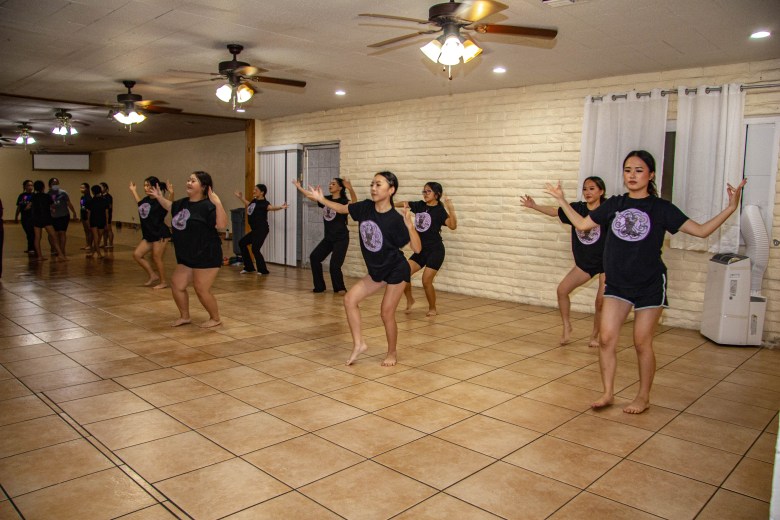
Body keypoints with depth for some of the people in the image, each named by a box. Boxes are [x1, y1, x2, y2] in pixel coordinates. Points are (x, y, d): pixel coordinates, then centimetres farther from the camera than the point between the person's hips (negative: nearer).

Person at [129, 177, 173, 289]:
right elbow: (140, 204, 32)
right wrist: (133, 191, 38)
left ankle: (163, 282, 14)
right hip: (148, 235, 8)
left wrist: (171, 193, -50)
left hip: (160, 234, -8)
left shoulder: (159, 201, -13)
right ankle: (153, 275, 17)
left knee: (156, 258, -3)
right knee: (137, 254, 5)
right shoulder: (146, 200, 9)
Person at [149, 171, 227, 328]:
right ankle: (184, 316, 31)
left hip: (206, 256, -9)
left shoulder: (207, 206, -18)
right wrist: (160, 198, 22)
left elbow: (222, 224, -33)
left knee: (201, 290, -4)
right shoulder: (183, 203, 6)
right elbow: (171, 207, 31)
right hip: (186, 257, 9)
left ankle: (215, 318, 17)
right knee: (177, 284, 13)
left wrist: (218, 203, -41)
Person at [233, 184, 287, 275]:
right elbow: (249, 205, 34)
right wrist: (241, 198, 45)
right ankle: (249, 267, 27)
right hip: (255, 230, 10)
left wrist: (280, 207, -53)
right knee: (242, 243, 18)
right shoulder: (254, 201, 11)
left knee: (255, 249, -16)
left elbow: (270, 207, -34)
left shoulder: (264, 203, -14)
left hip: (262, 230, -10)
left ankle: (263, 270, 1)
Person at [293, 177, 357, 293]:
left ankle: (340, 288, 14)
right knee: (314, 257, 0)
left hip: (341, 239, -7)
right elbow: (310, 196, 15)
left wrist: (350, 189, -51)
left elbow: (354, 202, -34)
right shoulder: (326, 199, 7)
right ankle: (319, 286, 11)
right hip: (328, 238, 7)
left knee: (334, 265, -9)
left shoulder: (343, 201, -13)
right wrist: (299, 187, 11)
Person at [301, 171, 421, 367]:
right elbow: (343, 208, 10)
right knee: (350, 299, -1)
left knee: (387, 314, 0)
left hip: (396, 270, -6)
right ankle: (358, 343, 10)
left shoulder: (395, 219, -25)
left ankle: (392, 353, 23)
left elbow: (417, 249, -26)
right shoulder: (366, 207, -8)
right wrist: (321, 199, 3)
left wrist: (410, 225, -39)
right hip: (376, 270, 6)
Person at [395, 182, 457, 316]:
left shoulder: (440, 210, -11)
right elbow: (405, 203, 19)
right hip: (420, 250, 6)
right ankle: (409, 300, 19)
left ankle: (433, 309, 15)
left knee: (426, 281, -8)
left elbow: (452, 226, -26)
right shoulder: (420, 205, 4)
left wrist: (451, 210, -38)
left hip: (435, 251, -5)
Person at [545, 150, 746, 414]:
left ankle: (643, 396, 24)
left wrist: (731, 208, -16)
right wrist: (561, 199, 11)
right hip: (617, 283, 3)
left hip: (650, 285, -3)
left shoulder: (661, 208, -5)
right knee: (607, 338, -3)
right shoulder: (614, 205, 4)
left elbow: (701, 230, -7)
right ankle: (608, 392, 13)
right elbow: (582, 224, 12)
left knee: (642, 343, 5)